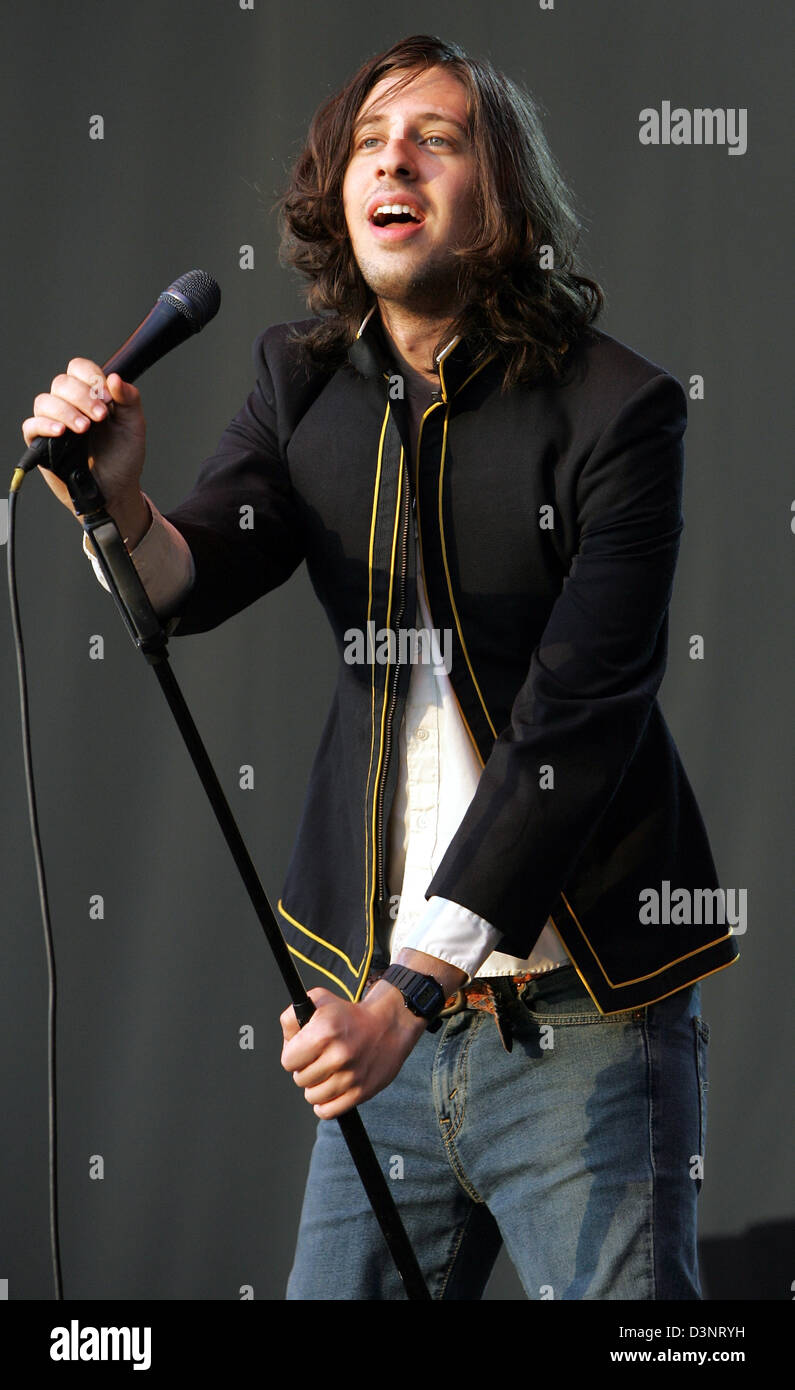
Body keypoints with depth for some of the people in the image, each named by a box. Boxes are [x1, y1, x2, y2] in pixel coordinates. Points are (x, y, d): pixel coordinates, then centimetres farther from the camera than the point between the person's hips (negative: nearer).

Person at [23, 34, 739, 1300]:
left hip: (580, 1023, -4)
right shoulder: (305, 383, 6)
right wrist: (119, 504, -30)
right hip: (388, 1011, 5)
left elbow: (577, 726, -17)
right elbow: (195, 577, -6)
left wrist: (415, 989, -22)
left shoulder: (616, 408, -12)